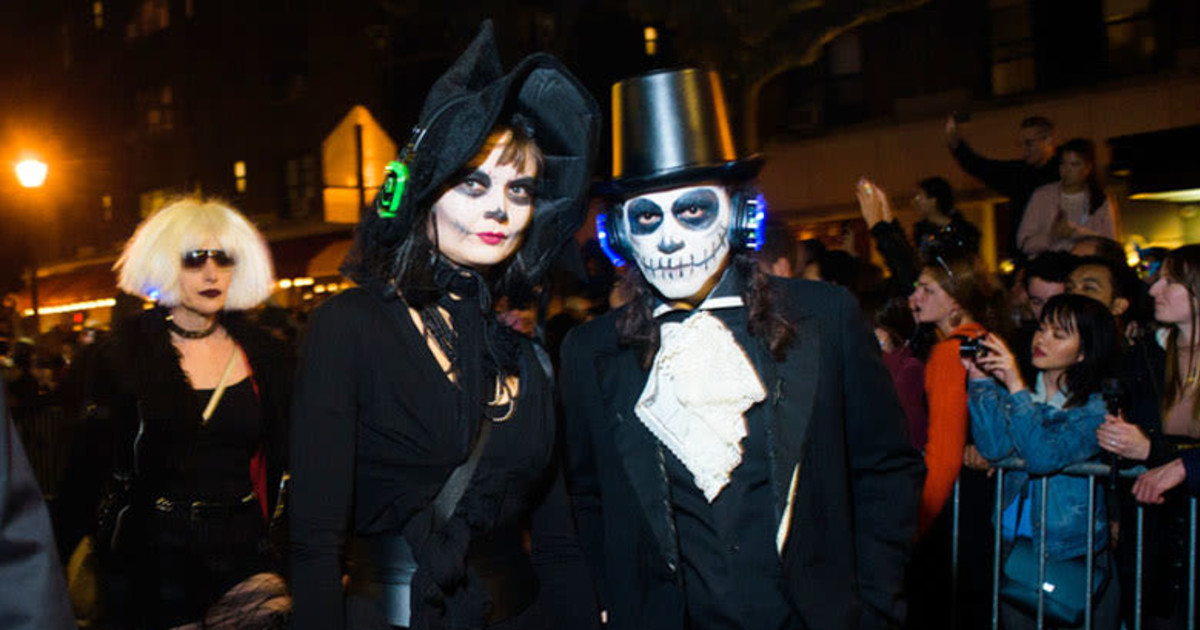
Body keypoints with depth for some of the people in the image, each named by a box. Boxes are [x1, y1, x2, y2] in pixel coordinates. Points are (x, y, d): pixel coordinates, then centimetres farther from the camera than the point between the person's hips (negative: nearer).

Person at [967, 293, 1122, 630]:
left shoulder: (1097, 407, -6)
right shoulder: (1016, 391, 8)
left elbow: (1043, 456, -22)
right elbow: (994, 447, -9)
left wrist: (1015, 386, -24)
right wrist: (980, 379, -14)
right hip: (1013, 547, 3)